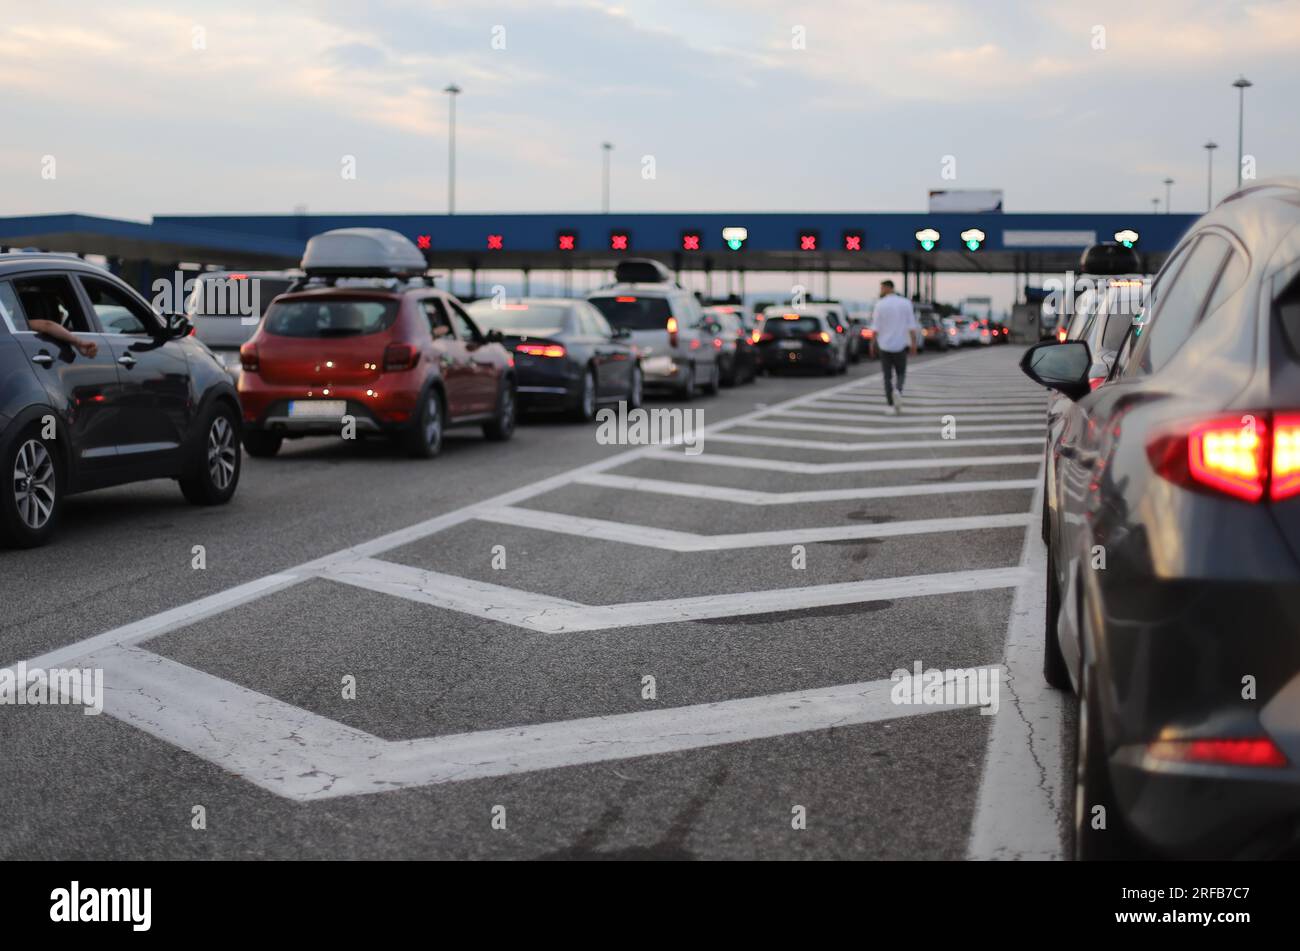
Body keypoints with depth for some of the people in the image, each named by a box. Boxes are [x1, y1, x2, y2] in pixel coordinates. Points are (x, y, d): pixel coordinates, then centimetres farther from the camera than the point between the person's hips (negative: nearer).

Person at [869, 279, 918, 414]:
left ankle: (892, 405, 0)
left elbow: (876, 327, -7)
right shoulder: (905, 303, 0)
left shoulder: (880, 304, -7)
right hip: (900, 345, 1)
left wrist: (872, 344, 3)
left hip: (884, 346, -1)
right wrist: (913, 343, 4)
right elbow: (911, 326, -1)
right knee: (901, 373, 14)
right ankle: (898, 391, -16)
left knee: (887, 376, 7)